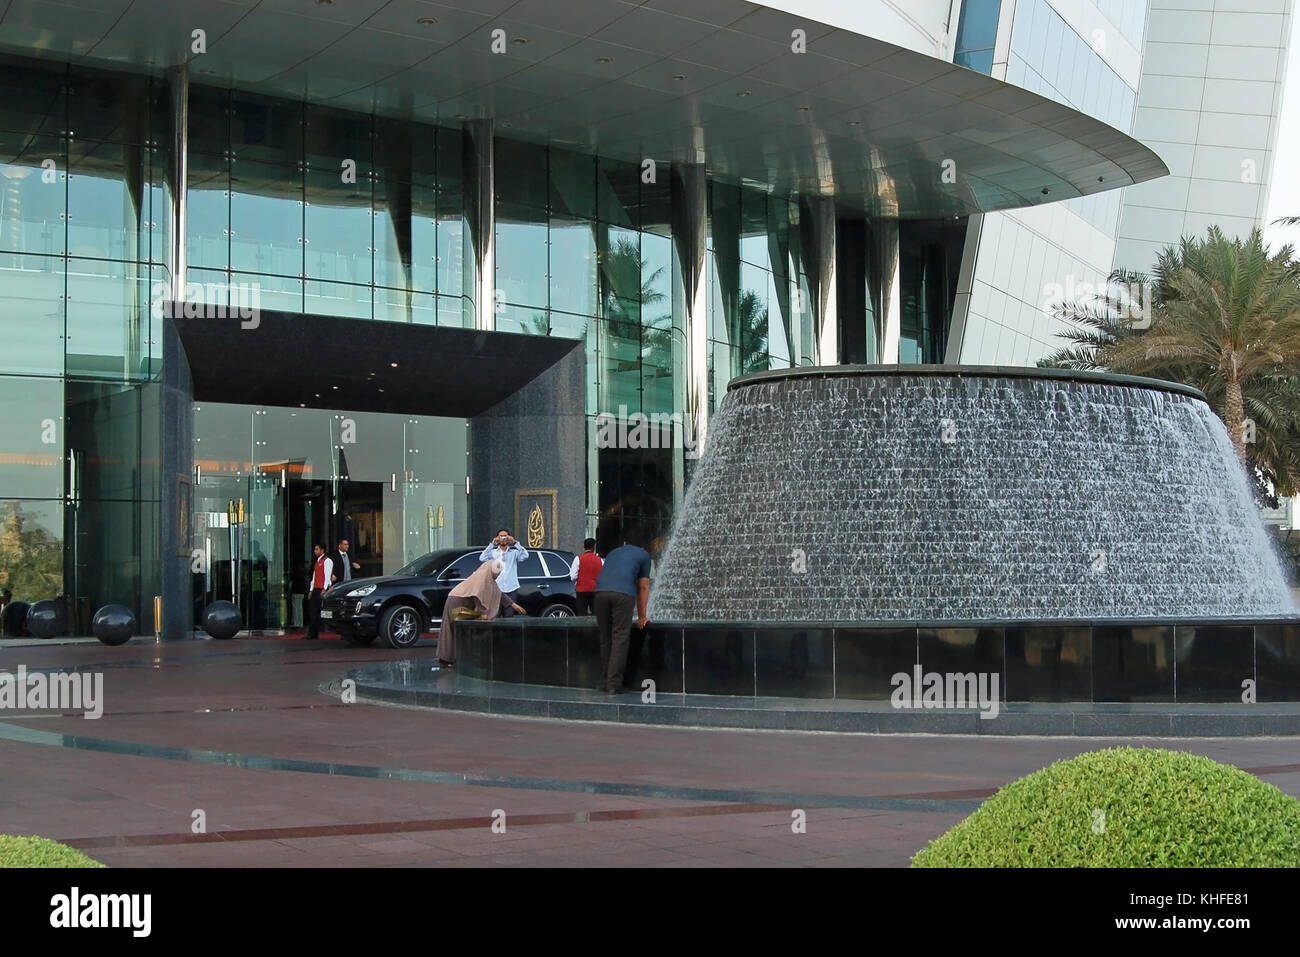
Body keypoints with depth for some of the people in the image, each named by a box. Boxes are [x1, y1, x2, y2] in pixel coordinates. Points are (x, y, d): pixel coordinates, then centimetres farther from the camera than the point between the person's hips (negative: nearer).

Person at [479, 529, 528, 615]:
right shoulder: (493, 552, 7)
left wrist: (515, 543, -12)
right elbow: (482, 558, -9)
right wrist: (492, 544, -11)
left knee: (509, 615, 0)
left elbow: (525, 555, -9)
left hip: (511, 589, 1)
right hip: (497, 588, -1)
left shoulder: (514, 552, 9)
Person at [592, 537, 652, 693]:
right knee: (620, 639, -2)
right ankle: (613, 684, -6)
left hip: (601, 592, 4)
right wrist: (642, 617, 28)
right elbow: (643, 588, 24)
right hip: (623, 593, -4)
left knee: (605, 639, 11)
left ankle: (608, 681, 13)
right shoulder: (643, 555, 25)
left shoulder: (613, 553, 37)